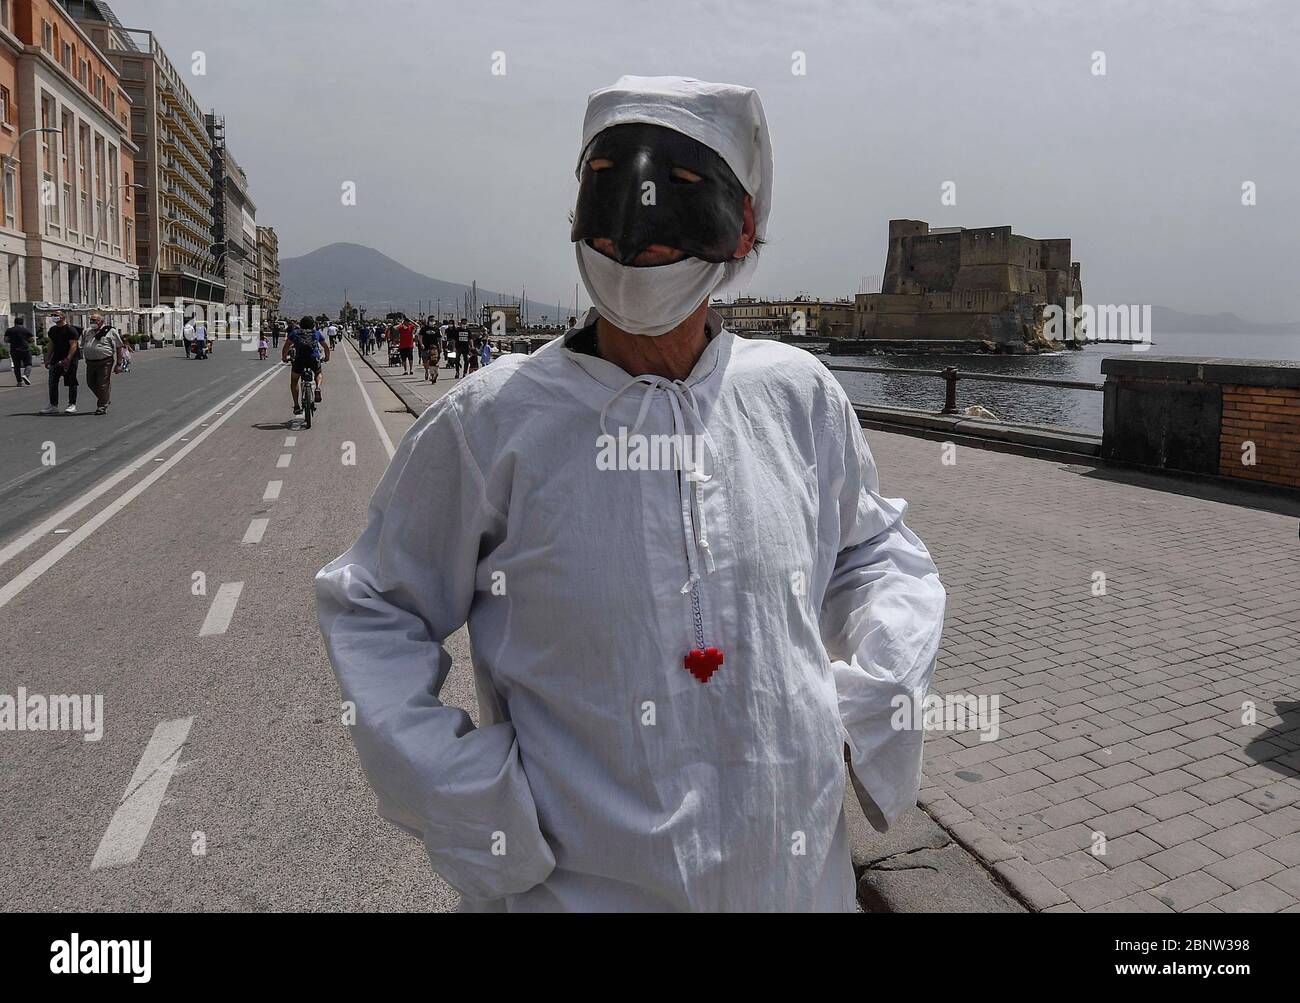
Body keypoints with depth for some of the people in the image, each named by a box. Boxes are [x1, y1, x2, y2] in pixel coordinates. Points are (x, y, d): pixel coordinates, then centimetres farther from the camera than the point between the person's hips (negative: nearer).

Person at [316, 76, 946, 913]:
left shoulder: (797, 396, -4)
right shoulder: (496, 421, -12)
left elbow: (873, 549, 13)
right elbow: (374, 610, -1)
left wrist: (873, 699, -1)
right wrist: (462, 798, -9)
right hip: (581, 885, -3)